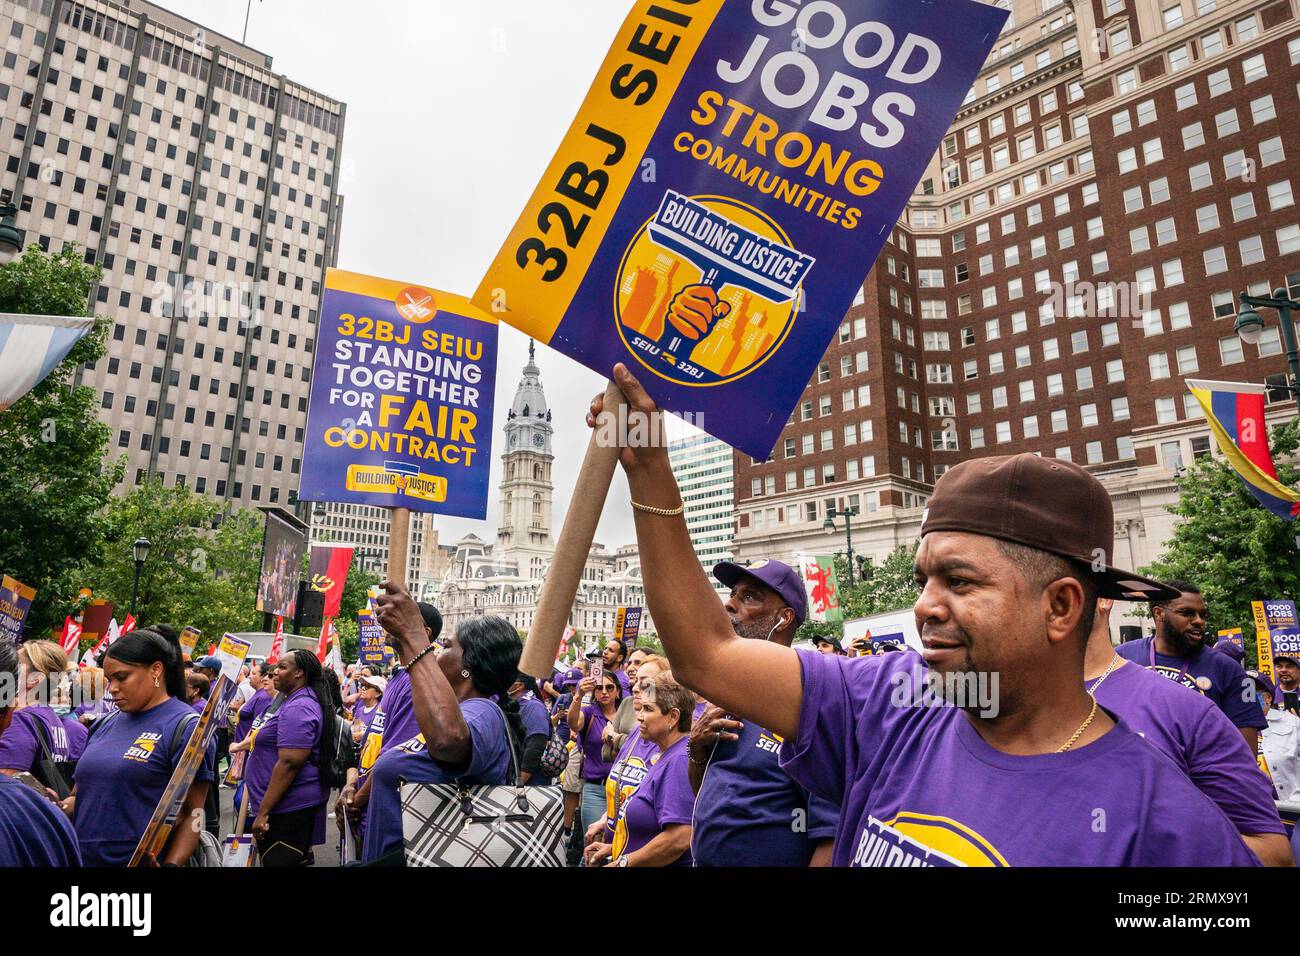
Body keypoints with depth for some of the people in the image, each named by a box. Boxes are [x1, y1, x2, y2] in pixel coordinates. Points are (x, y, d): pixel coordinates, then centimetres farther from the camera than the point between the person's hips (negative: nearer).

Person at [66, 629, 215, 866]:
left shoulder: (185, 728, -13)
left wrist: (171, 864, -27)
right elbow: (85, 790, 18)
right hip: (82, 857, 7)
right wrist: (64, 805, -3)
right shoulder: (105, 724, 8)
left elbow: (192, 814, -14)